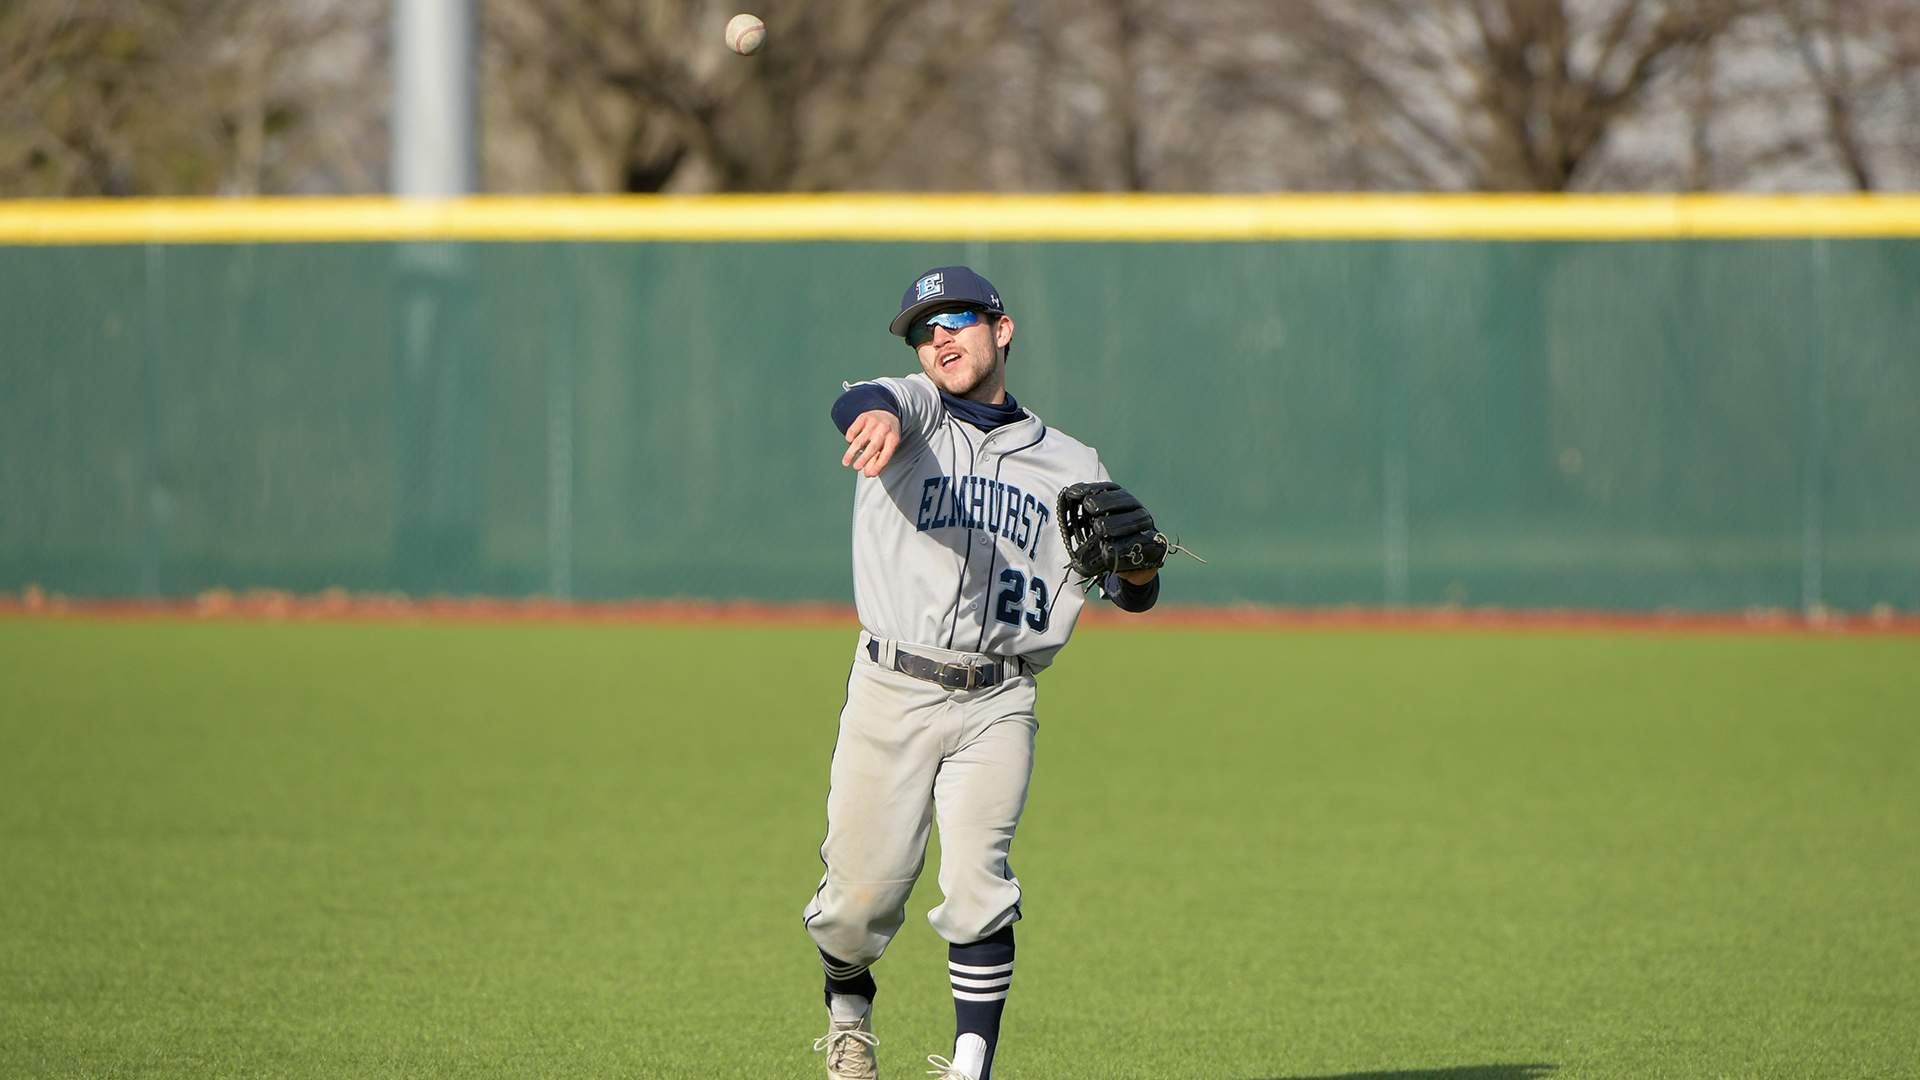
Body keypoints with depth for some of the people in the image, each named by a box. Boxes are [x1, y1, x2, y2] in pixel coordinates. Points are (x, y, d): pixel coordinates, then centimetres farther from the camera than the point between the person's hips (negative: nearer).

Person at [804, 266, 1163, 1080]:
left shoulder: (1069, 465, 14)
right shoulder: (916, 412, 8)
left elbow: (1131, 593, 7)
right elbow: (861, 404, -19)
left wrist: (1137, 566, -18)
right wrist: (875, 414, -45)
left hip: (996, 707, 1)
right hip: (891, 693, -1)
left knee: (976, 882, -15)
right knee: (860, 895, -1)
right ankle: (847, 1010, 29)